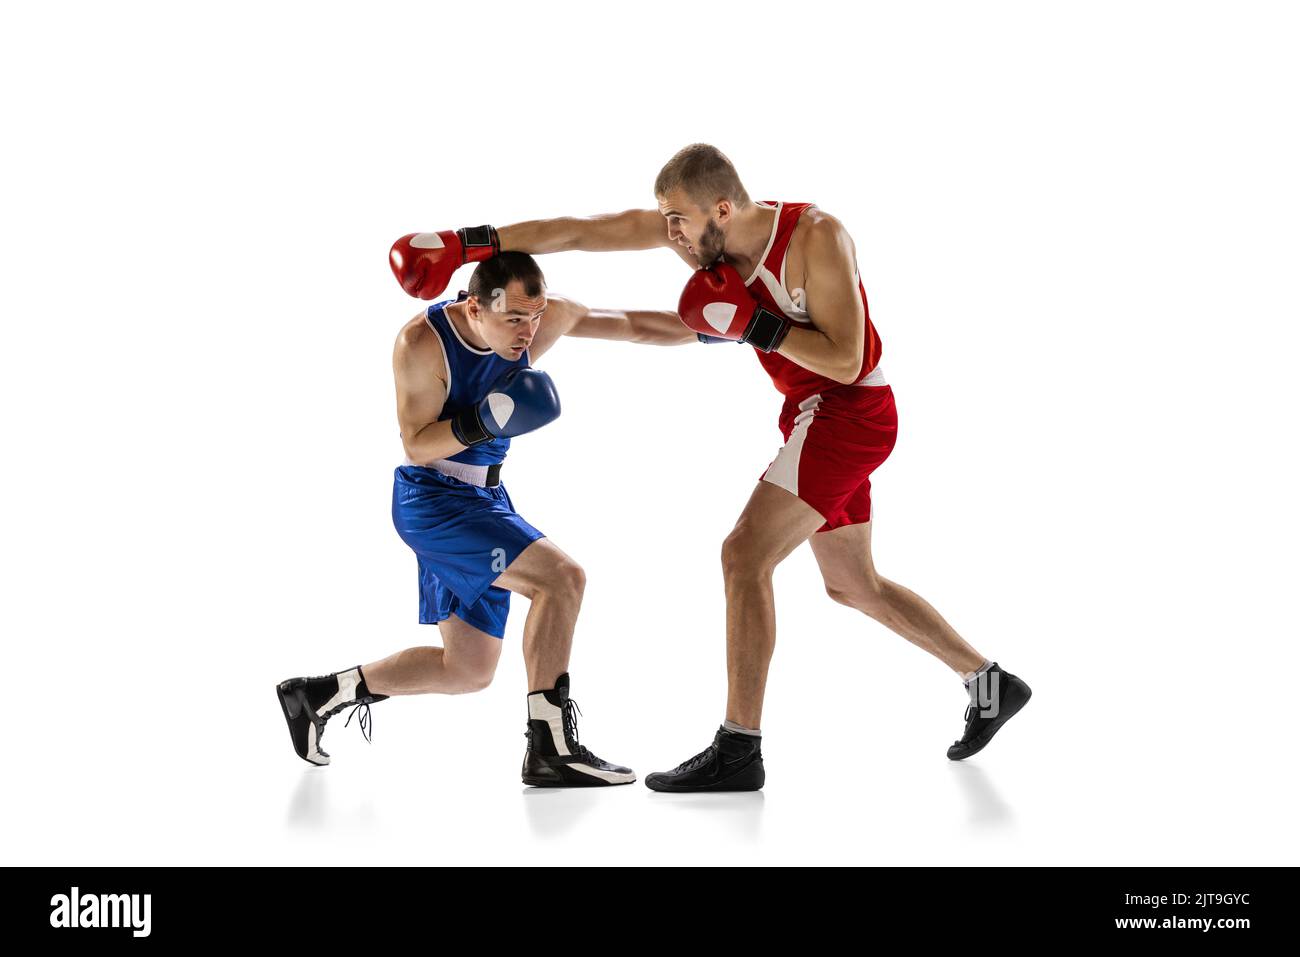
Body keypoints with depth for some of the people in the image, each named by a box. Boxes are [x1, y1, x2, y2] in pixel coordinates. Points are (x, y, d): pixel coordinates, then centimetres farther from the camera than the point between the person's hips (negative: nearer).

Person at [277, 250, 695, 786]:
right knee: (560, 577, -25)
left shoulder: (546, 317, -8)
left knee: (469, 671, 13)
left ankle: (320, 694, 24)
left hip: (483, 500, 7)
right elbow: (416, 446, -17)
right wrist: (479, 425, -34)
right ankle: (549, 749, -22)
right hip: (432, 501, -7)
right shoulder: (422, 342, -21)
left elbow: (635, 326, 2)